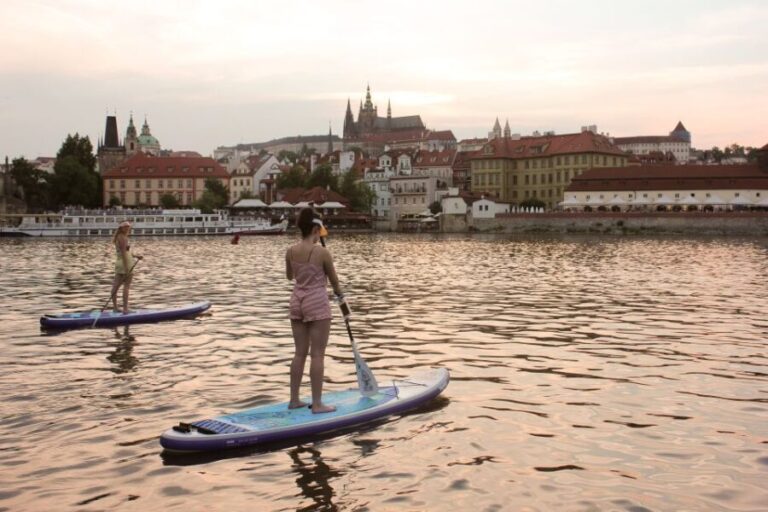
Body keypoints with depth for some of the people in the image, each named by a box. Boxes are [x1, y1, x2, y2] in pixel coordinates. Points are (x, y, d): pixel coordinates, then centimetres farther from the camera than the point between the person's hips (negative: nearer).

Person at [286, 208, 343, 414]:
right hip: (317, 303, -6)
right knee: (317, 354, 0)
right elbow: (334, 279, -1)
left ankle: (294, 399, 20)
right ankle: (317, 404, 4)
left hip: (297, 302, 6)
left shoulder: (291, 251, 0)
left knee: (300, 353, 14)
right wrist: (338, 291, 19)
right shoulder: (322, 252, -15)